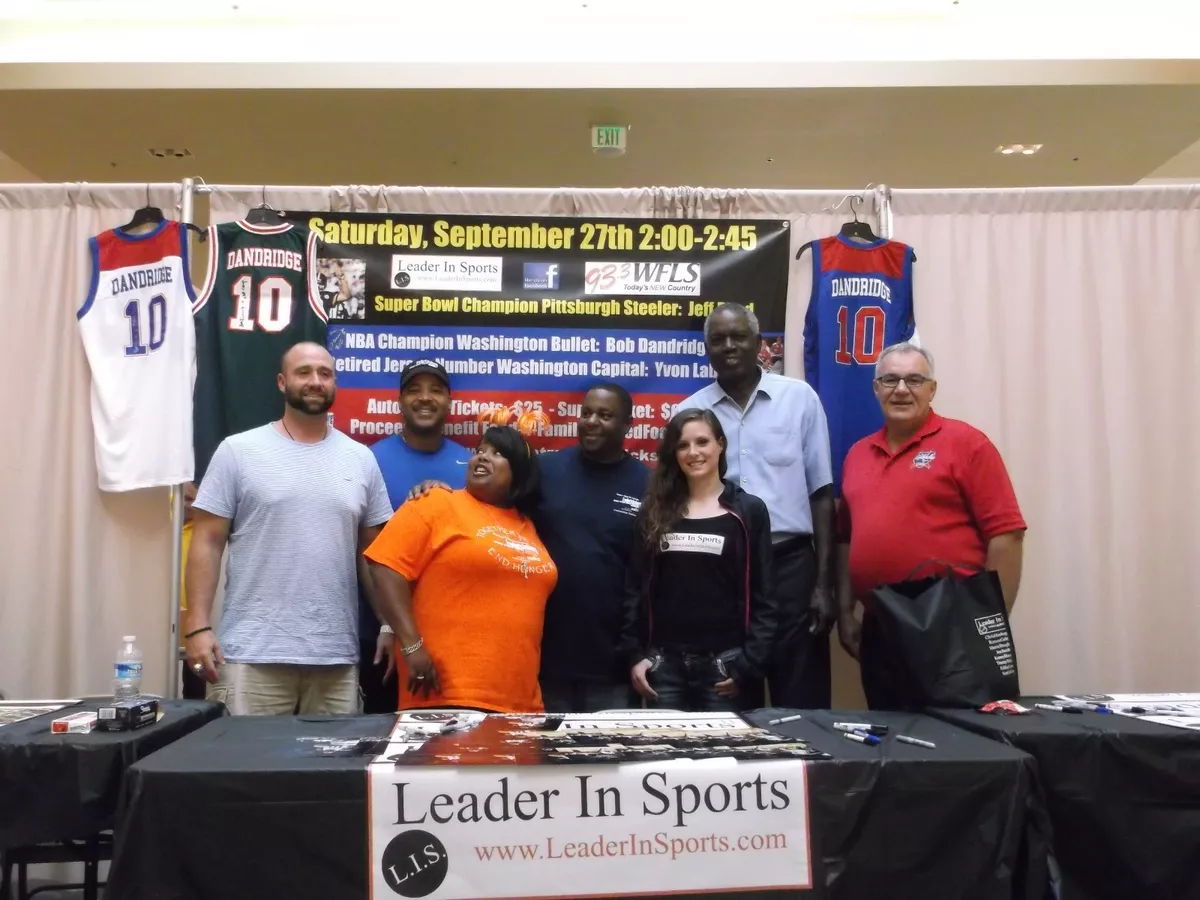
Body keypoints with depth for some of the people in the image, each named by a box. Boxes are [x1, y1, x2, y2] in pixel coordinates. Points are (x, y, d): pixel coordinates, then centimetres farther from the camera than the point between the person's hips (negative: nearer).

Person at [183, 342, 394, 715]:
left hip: (337, 657, 3)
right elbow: (207, 542, -1)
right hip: (251, 653, -2)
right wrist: (198, 626, -9)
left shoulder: (361, 459, 9)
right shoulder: (238, 451, 1)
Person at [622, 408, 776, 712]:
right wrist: (635, 653, -1)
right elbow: (637, 587, 8)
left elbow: (762, 595, -1)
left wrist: (749, 664, -9)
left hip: (724, 663, -2)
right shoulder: (655, 511, 8)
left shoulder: (748, 511, 2)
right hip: (664, 663, 2)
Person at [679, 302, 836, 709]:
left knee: (802, 707, 5)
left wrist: (824, 582, -3)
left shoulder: (800, 398, 1)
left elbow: (821, 493, 2)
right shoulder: (688, 413, 5)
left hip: (791, 564, -1)